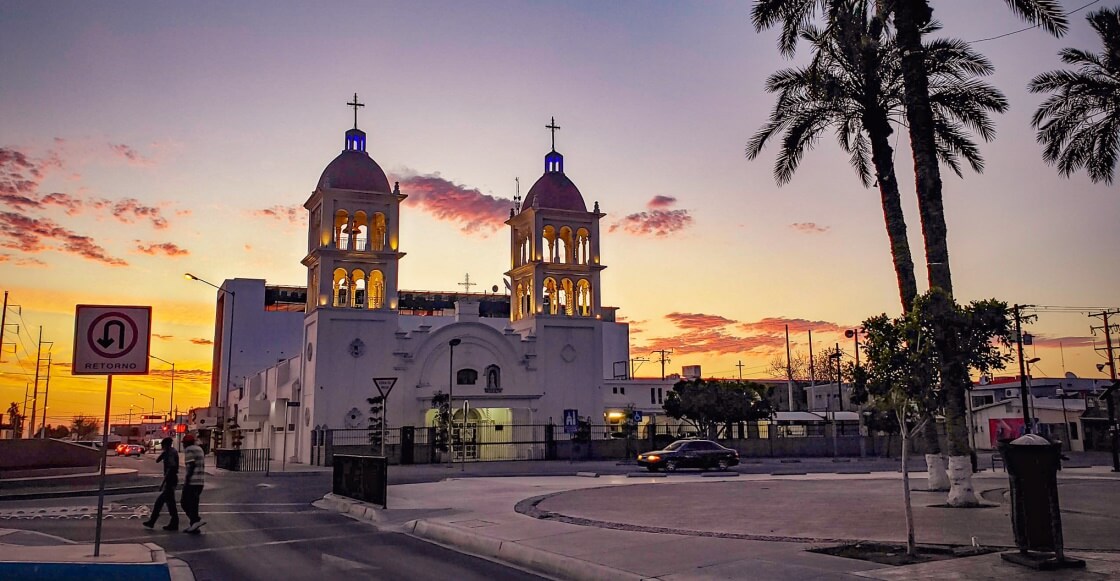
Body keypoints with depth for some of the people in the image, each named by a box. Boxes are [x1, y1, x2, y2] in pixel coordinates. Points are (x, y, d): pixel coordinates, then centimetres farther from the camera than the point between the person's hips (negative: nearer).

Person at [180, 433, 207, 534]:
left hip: (192, 481, -9)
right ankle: (193, 527, 13)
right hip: (201, 481, 9)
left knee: (185, 503, -1)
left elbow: (191, 466, -17)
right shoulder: (199, 449, 19)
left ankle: (196, 520, -13)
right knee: (194, 503, 13)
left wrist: (186, 480, -17)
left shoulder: (189, 450, -8)